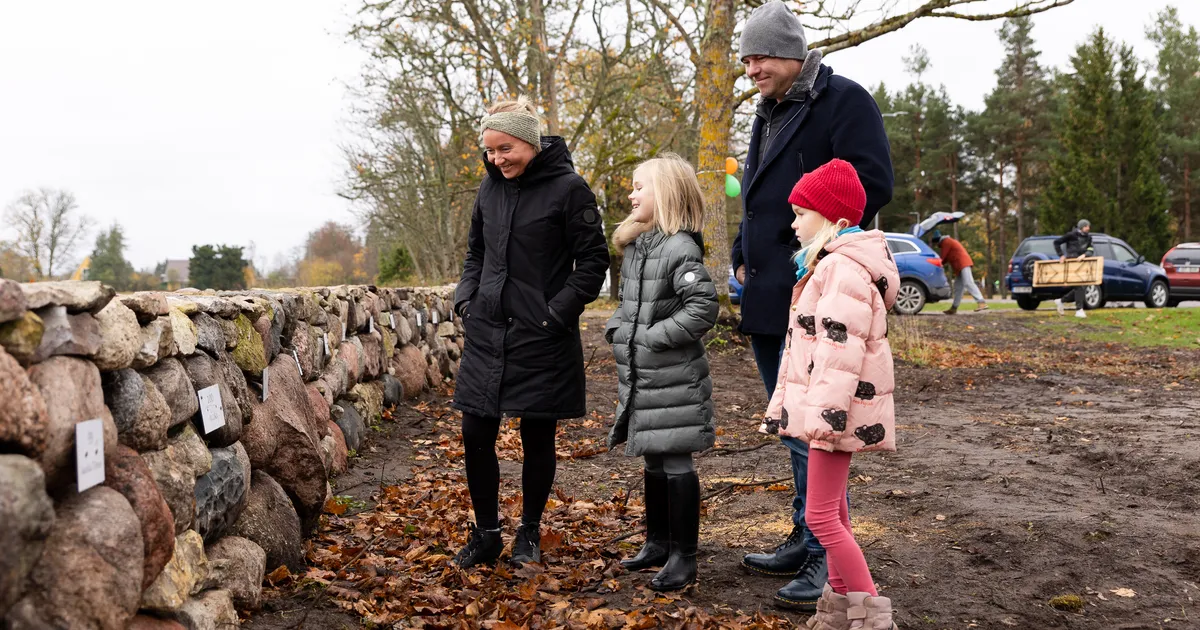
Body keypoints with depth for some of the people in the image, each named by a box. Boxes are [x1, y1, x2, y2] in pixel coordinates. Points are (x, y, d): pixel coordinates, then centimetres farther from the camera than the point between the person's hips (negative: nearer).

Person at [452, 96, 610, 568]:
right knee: (475, 436, 4)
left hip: (542, 339, -5)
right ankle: (486, 535, 22)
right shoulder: (490, 188, 9)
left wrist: (557, 311, -14)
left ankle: (530, 534, 26)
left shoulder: (568, 188, -8)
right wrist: (465, 299, 6)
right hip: (486, 334, 5)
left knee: (537, 439, 7)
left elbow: (593, 260, -7)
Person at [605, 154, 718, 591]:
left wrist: (654, 337, -20)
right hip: (640, 378, 9)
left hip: (674, 379, -9)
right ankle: (658, 543, 32)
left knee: (676, 464, 0)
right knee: (654, 461, 18)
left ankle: (684, 556, 12)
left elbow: (703, 308, -24)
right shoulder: (635, 246, 11)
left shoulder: (680, 250, -17)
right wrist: (616, 329, 4)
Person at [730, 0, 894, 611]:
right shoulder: (768, 113, 20)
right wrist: (743, 257, 14)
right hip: (769, 300, 9)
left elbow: (872, 183, -16)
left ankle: (827, 557, 2)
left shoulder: (843, 100, -6)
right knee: (794, 427, 15)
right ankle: (805, 540, 27)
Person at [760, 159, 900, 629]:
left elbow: (841, 346, -26)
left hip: (838, 408, -11)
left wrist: (825, 411, -30)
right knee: (831, 510, 18)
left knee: (822, 515, -7)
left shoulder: (844, 267, -18)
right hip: (826, 406, 11)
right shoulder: (829, 263, 18)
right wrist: (786, 403, 26)